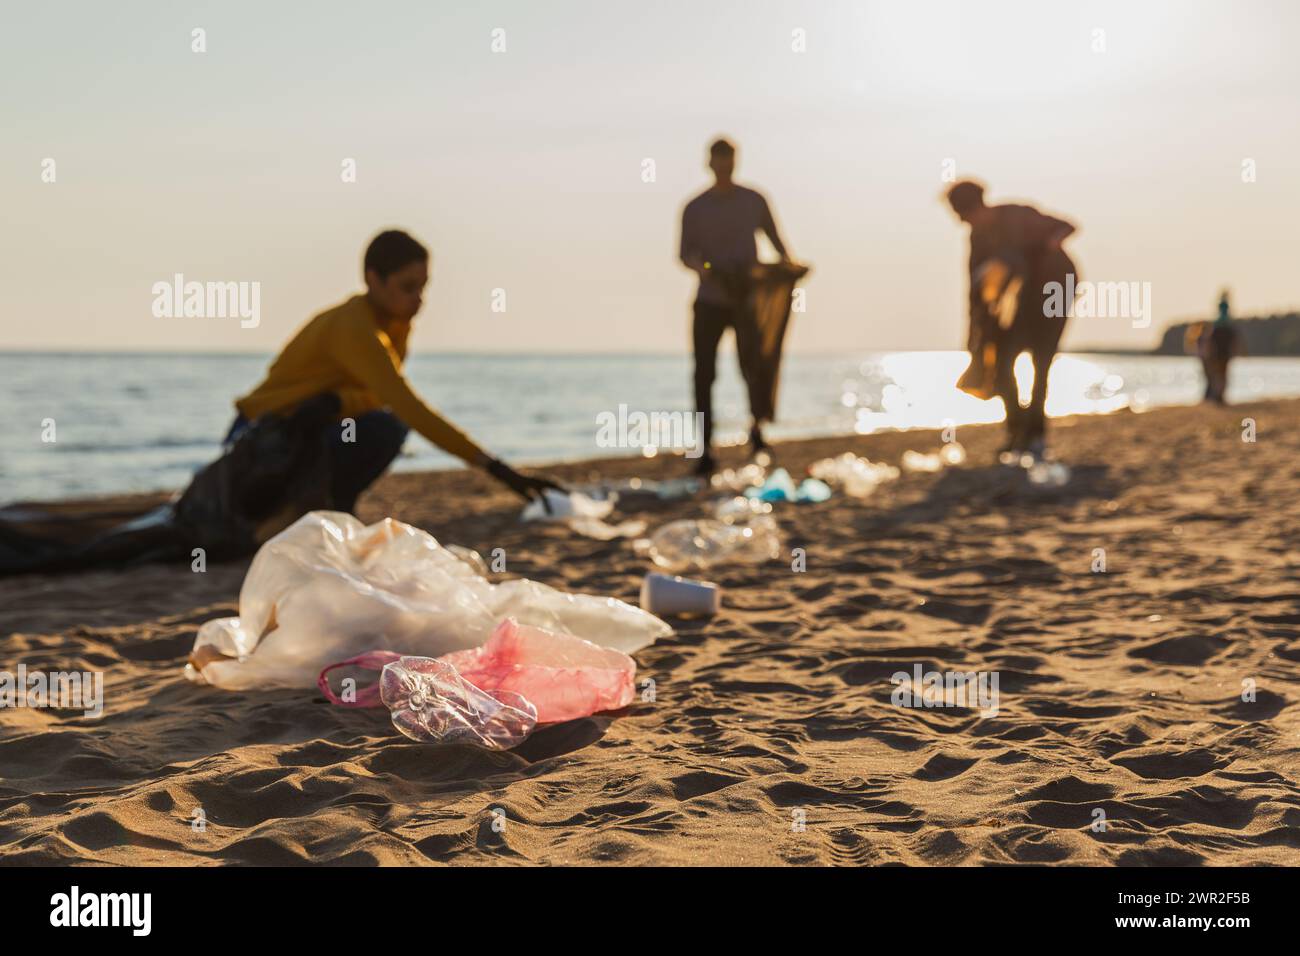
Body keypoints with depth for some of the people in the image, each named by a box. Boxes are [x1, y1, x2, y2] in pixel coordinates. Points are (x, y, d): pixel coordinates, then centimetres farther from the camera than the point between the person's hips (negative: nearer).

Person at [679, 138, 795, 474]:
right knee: (703, 375, -6)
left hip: (747, 300, 0)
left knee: (752, 367, -8)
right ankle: (706, 450, -2)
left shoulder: (754, 201, 6)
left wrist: (786, 263, -4)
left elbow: (774, 239, 14)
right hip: (709, 302, 0)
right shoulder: (695, 208, 4)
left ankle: (756, 423, 23)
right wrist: (701, 267, -24)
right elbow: (686, 254, -2)